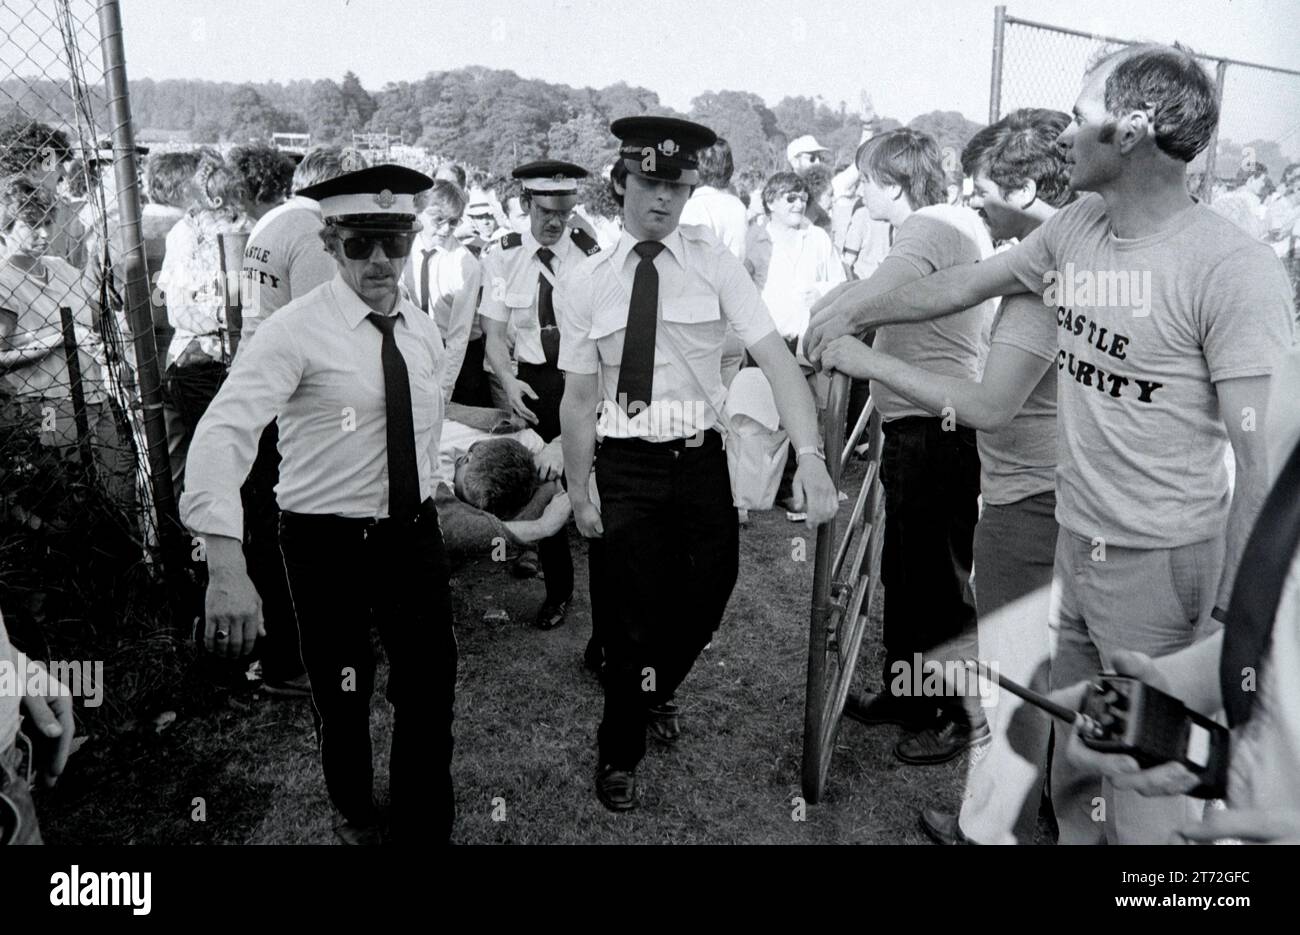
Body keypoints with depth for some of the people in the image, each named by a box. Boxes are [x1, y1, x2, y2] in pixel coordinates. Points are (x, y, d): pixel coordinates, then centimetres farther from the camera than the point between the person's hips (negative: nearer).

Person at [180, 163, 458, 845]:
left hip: (414, 533, 4)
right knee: (342, 700, 14)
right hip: (328, 543, -4)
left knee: (430, 692, 13)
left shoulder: (424, 332, 2)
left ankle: (425, 826, 38)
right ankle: (354, 815, 45)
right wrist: (226, 564, -39)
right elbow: (224, 432, -27)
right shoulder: (297, 330, -16)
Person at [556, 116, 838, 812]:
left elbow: (776, 358, -12)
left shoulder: (715, 264, -3)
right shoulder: (583, 285, -2)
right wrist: (578, 490, -3)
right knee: (634, 611, 5)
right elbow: (579, 398, 0)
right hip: (626, 466, -1)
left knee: (708, 592, 14)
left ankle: (656, 691, 49)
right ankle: (619, 753, 31)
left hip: (703, 459, 2)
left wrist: (810, 456, -23)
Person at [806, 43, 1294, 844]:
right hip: (1075, 543, 6)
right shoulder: (1075, 228, 2)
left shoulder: (1234, 268, -18)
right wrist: (857, 311, 24)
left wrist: (1232, 618, -18)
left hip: (1163, 560, -6)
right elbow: (965, 284, 16)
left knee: (1147, 790, 6)